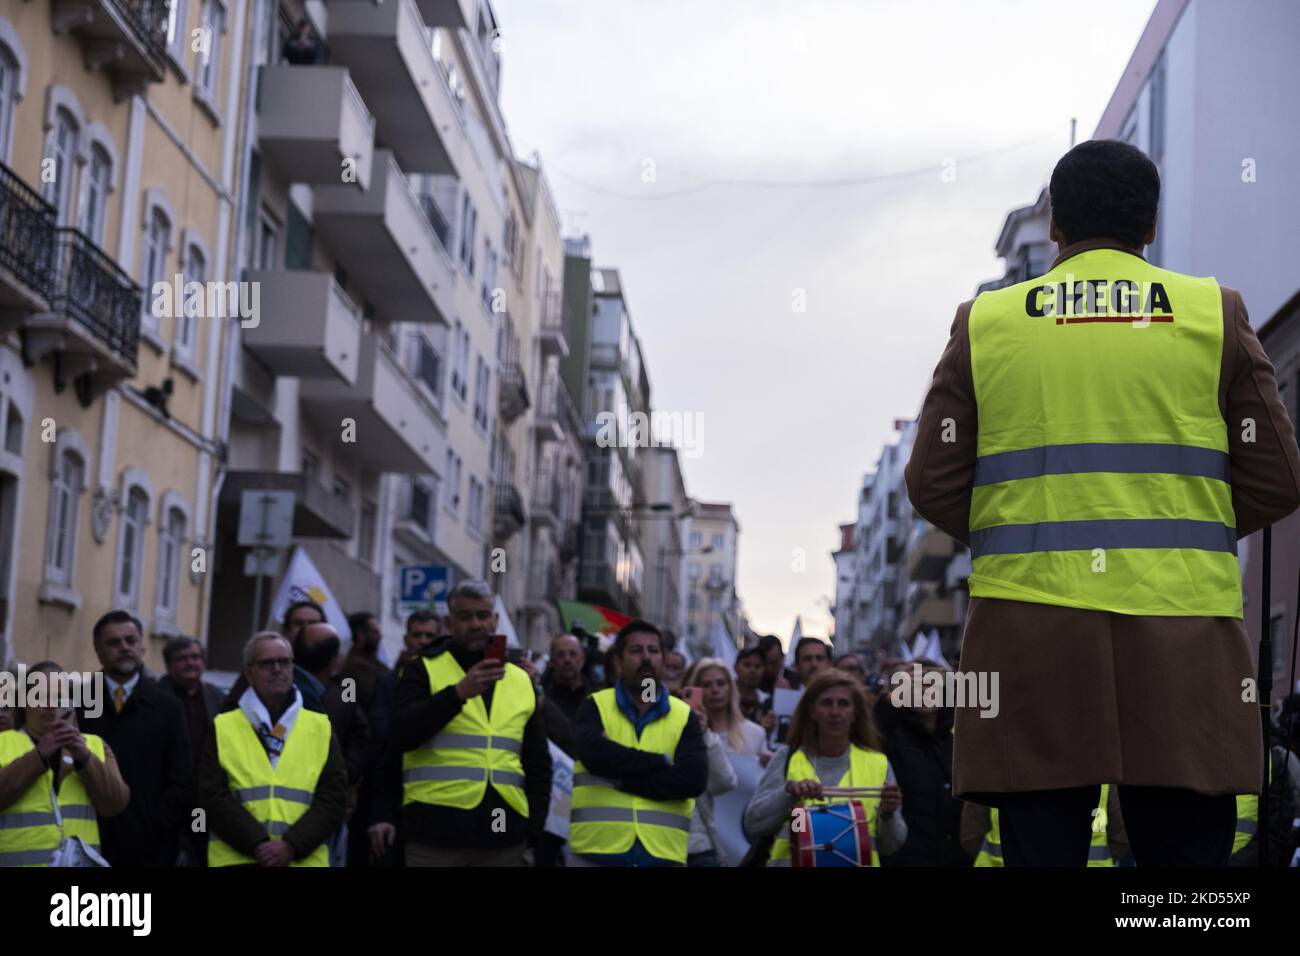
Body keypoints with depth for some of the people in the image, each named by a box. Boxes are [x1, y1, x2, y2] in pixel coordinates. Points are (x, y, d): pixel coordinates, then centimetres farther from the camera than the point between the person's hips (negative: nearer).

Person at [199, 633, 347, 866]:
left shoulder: (320, 728, 13)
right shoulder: (223, 728, 10)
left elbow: (334, 798, 4)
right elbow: (213, 797, 0)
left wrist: (292, 845, -11)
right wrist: (257, 845, -13)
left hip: (304, 860, 1)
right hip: (236, 859, -1)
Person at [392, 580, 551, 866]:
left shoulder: (521, 681, 16)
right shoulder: (424, 670, 5)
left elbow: (538, 763, 19)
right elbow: (403, 734, -11)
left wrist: (534, 826, 8)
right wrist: (458, 693, -20)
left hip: (505, 840, 4)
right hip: (435, 836, -4)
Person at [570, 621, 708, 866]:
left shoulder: (684, 716, 9)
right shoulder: (596, 706, 5)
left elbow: (694, 779, -8)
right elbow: (594, 753, -17)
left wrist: (620, 777, -13)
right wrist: (660, 761, -11)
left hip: (663, 855, 2)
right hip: (598, 852, -2)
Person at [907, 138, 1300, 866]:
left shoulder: (985, 322, 6)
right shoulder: (1215, 313, 5)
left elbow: (933, 488, 3)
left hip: (1030, 640, 1)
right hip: (1182, 636, 0)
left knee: (1044, 850, 4)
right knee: (1187, 852, 5)